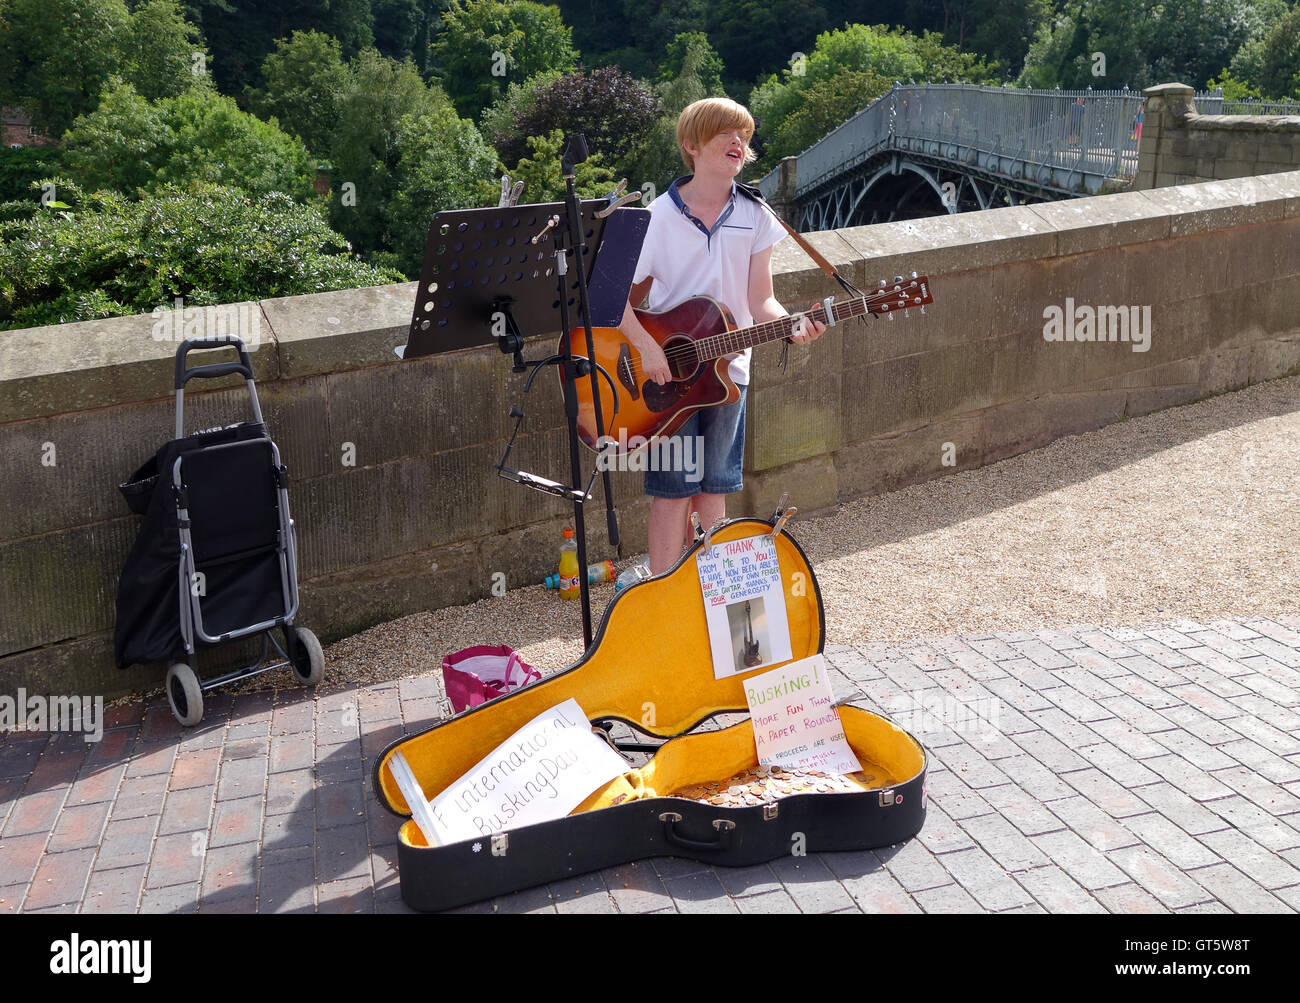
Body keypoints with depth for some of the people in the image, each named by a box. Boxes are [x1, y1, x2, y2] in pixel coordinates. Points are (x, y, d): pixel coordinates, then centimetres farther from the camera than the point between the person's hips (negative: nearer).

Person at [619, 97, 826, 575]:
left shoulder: (755, 218, 4)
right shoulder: (658, 217, -7)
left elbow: (759, 301, 2)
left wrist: (793, 324, -18)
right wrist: (648, 349, -22)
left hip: (726, 368, 4)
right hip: (666, 370, -3)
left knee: (714, 486, 10)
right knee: (674, 488, -2)